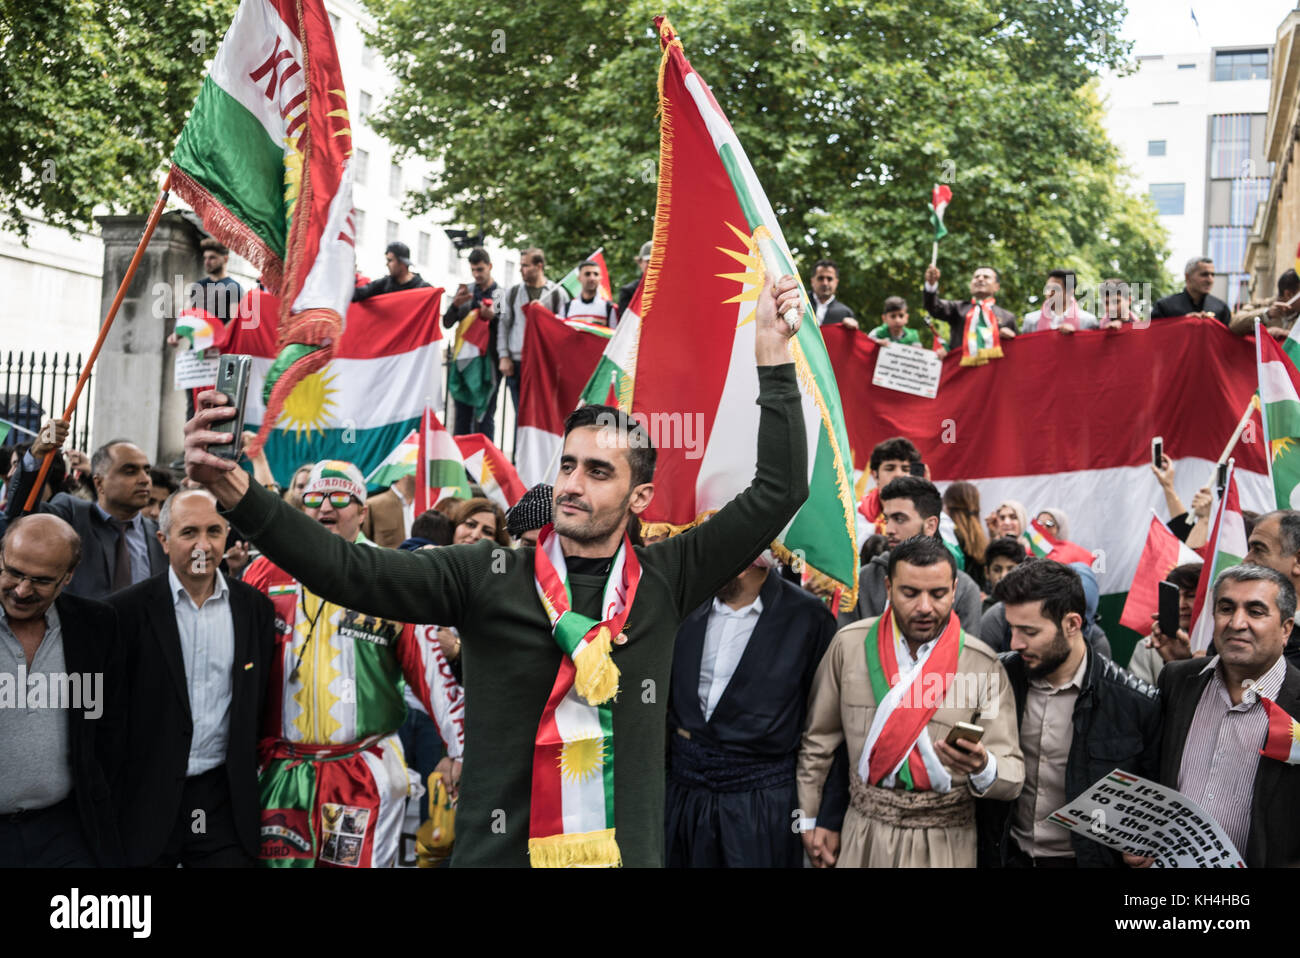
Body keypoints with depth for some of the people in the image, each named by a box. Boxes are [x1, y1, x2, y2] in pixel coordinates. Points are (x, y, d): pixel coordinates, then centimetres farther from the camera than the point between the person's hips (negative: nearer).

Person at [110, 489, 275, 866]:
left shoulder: (256, 607, 4)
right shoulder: (128, 609, -5)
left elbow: (261, 700, 10)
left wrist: (252, 764, 4)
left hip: (226, 799, 2)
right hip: (148, 800, -2)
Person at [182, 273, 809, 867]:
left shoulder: (662, 579, 2)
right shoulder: (487, 575, -2)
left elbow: (778, 493, 3)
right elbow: (349, 571, -10)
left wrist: (773, 353, 0)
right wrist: (236, 492, -21)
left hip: (630, 850, 1)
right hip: (498, 850, -1)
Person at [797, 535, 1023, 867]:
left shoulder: (984, 665, -10)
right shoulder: (850, 644, -5)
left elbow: (1011, 777, -11)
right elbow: (818, 739, 5)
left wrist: (982, 768, -32)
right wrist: (808, 817, 6)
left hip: (944, 840, -1)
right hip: (864, 832, 2)